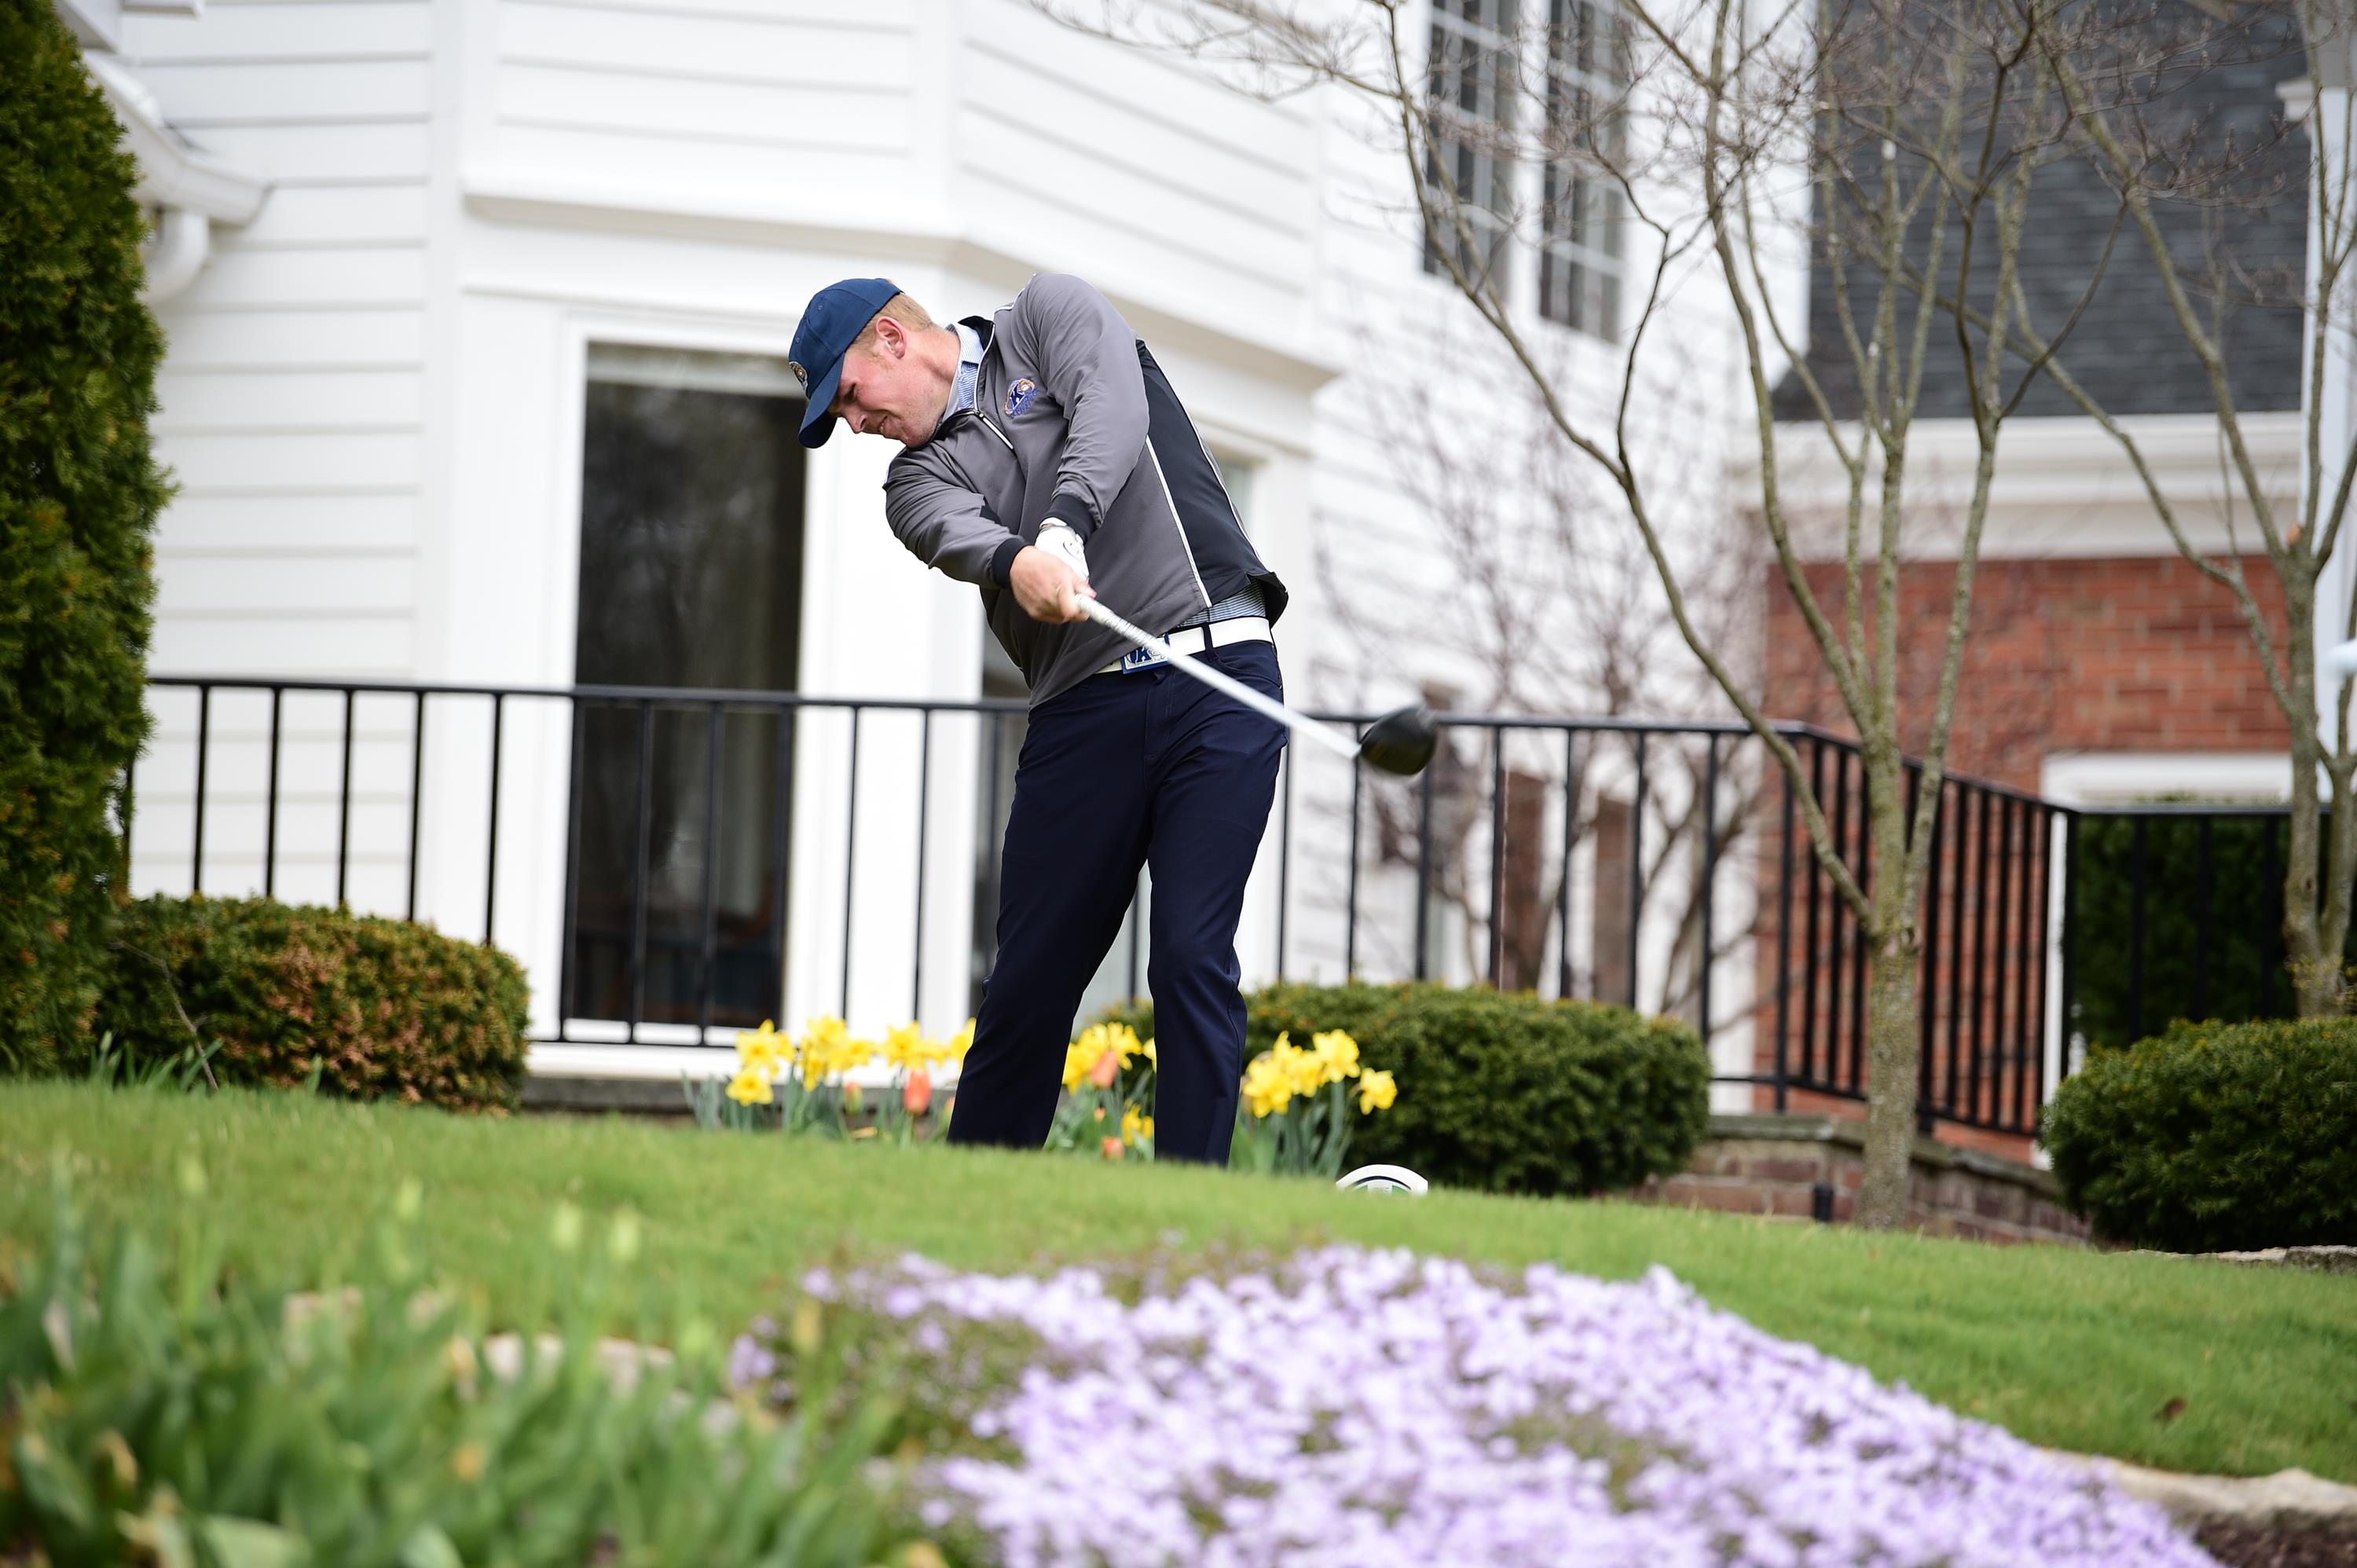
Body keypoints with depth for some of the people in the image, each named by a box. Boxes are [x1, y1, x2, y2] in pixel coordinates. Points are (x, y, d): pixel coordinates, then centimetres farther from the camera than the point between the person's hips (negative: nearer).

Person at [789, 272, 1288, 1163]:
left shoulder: (1050, 314, 10)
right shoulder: (919, 475, 15)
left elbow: (1112, 409, -11)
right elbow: (957, 532, -9)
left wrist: (1064, 528, -29)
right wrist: (1016, 562, -33)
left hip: (1218, 678, -4)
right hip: (1083, 712, 4)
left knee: (1192, 956, -13)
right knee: (1028, 980, 1)